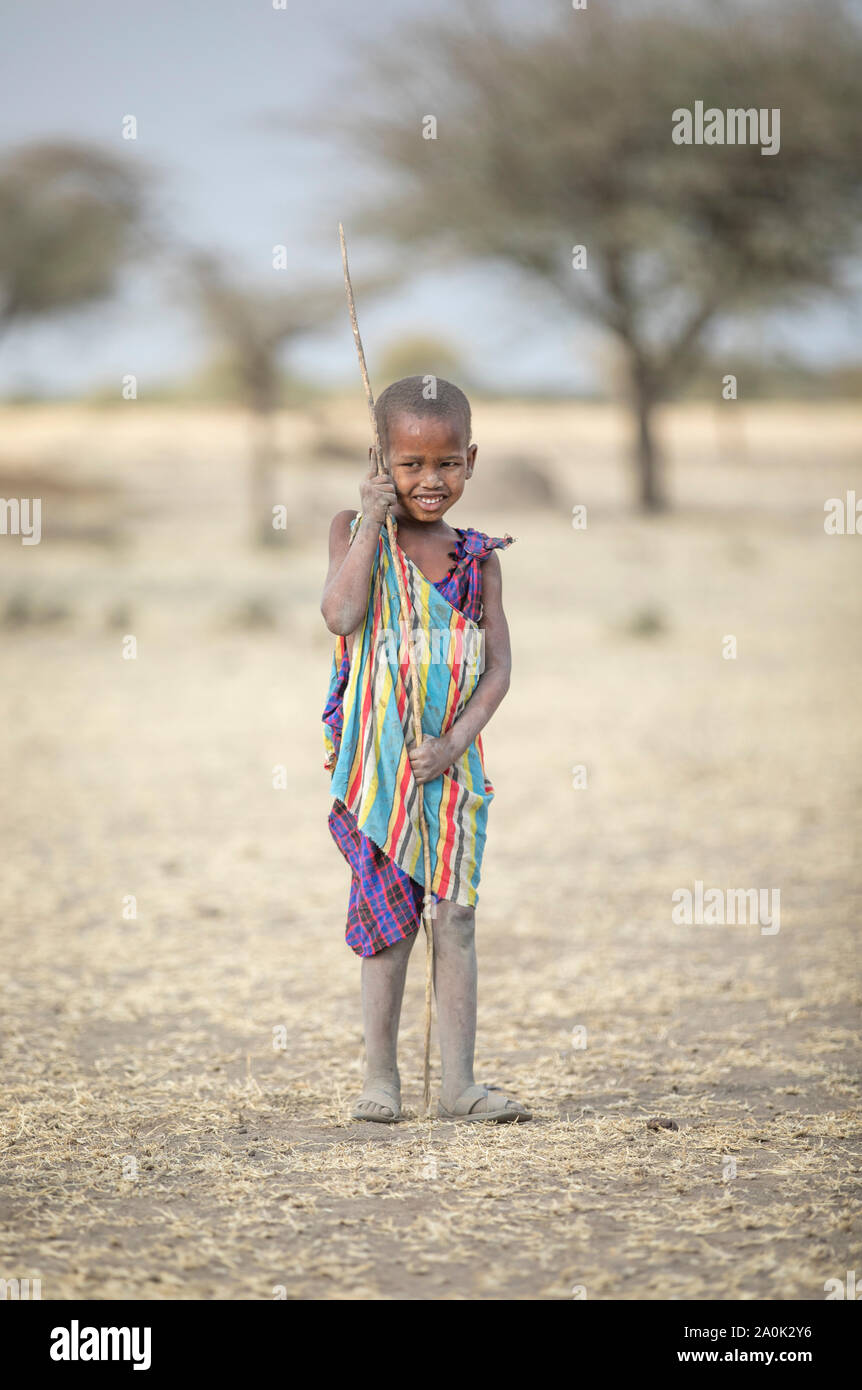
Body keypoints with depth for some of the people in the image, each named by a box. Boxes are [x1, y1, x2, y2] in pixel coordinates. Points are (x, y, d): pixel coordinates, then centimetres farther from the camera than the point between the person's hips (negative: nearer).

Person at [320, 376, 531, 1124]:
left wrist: (456, 741, -13)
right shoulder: (357, 531, 0)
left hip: (451, 765, 2)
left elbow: (498, 664, 0)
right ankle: (381, 1077, 10)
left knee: (455, 919, 3)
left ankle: (458, 1082, 7)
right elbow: (342, 614, -18)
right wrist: (372, 522, -16)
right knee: (389, 919, 1)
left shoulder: (478, 557, 5)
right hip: (379, 765, -2)